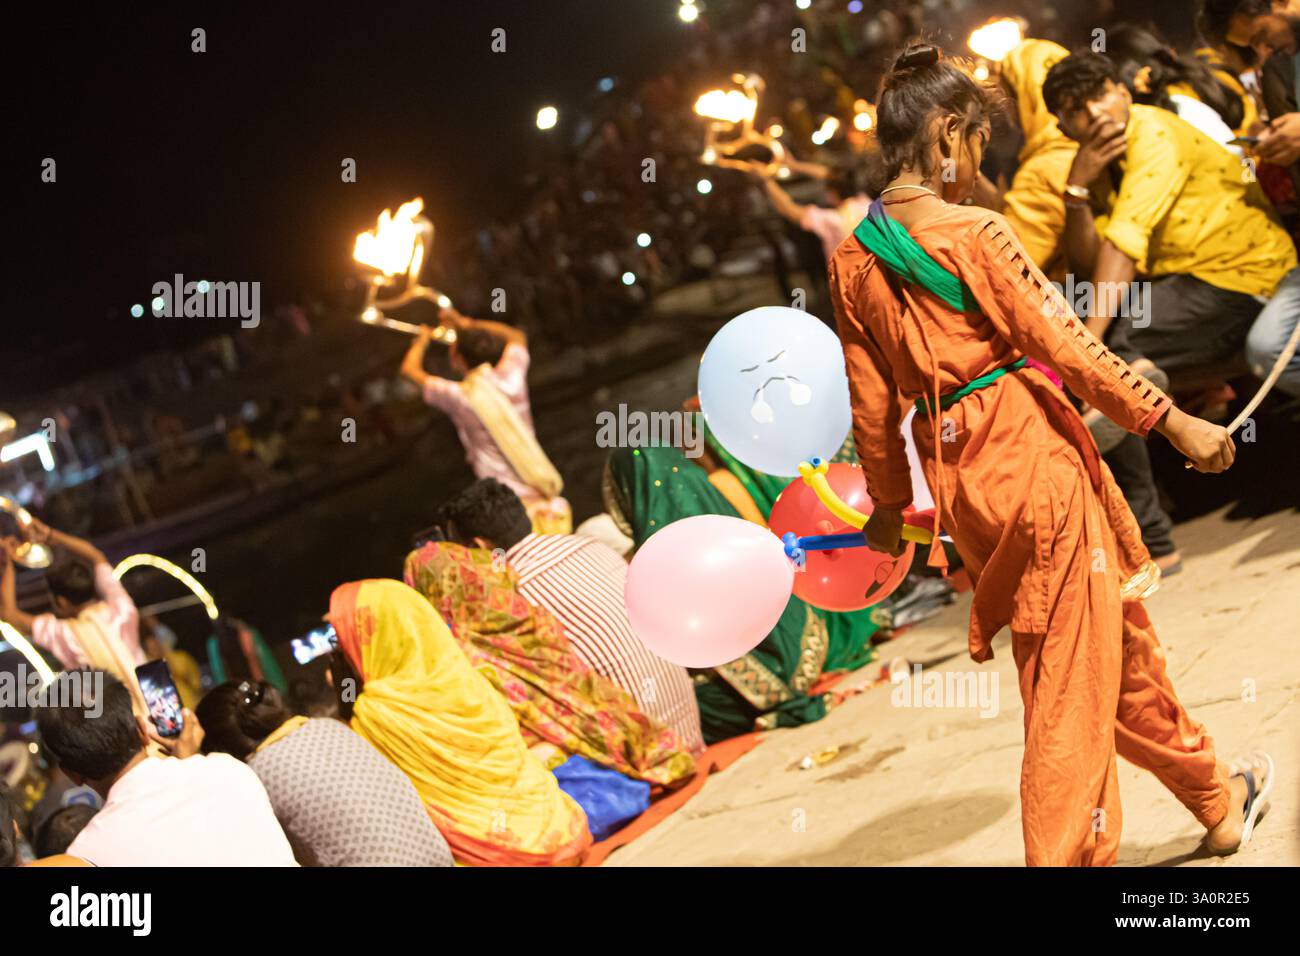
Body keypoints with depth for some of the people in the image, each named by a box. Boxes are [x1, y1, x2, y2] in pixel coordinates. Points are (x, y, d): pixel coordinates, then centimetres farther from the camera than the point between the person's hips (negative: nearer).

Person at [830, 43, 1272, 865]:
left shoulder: (854, 261, 5)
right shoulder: (975, 234, -14)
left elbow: (872, 401, 10)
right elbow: (1066, 345, -13)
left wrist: (889, 502, 22)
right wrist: (1173, 420, -5)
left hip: (960, 481, 7)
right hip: (1036, 455, -7)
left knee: (1118, 638, 19)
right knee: (1071, 673, 3)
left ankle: (1217, 803, 32)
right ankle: (1063, 852, 7)